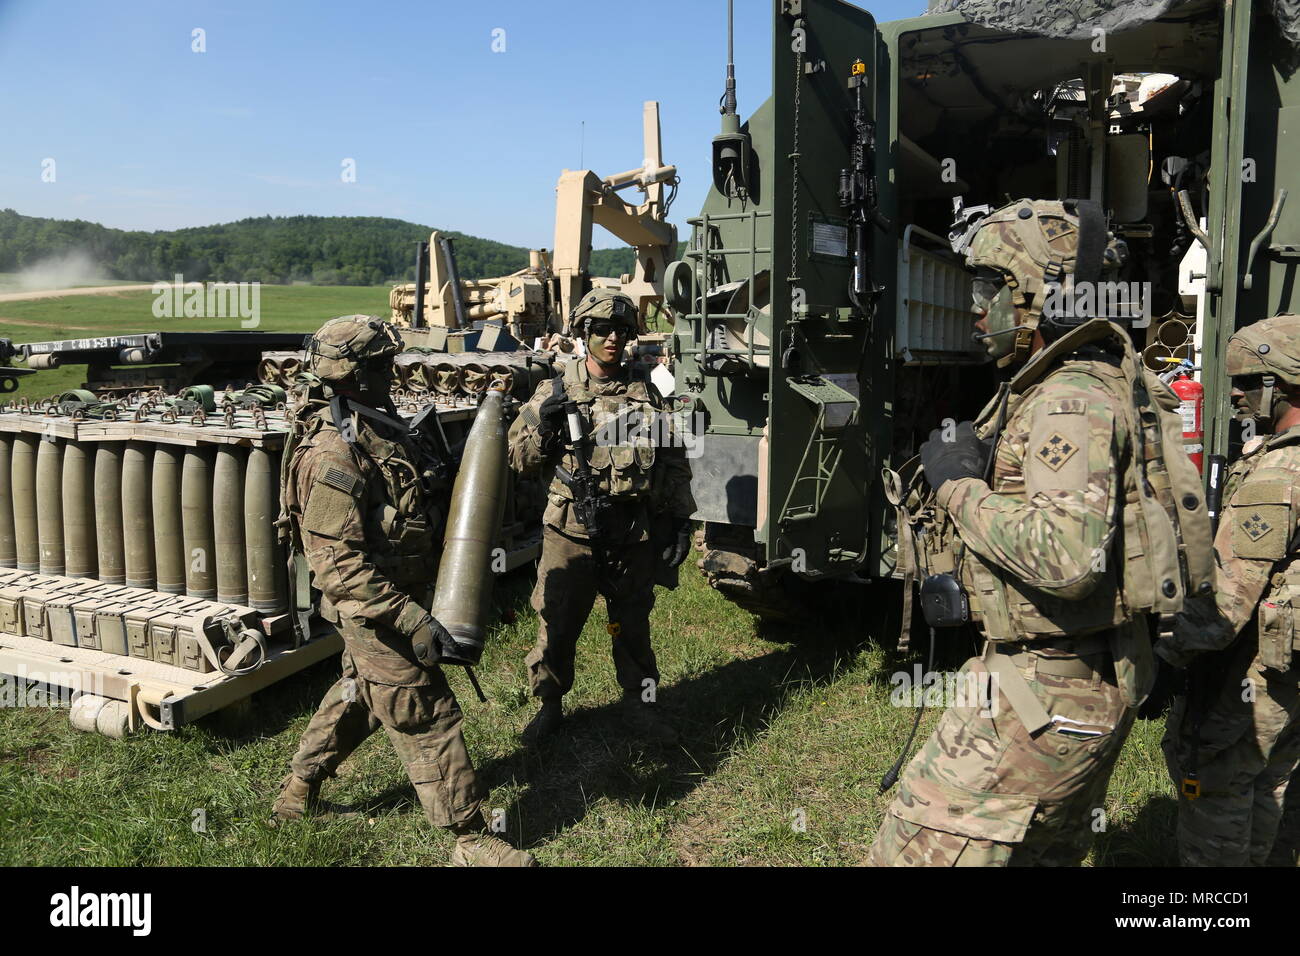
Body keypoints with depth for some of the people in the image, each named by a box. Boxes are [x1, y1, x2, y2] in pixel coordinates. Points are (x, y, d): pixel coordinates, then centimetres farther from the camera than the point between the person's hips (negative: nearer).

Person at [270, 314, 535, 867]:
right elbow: (337, 565, -29)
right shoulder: (333, 455, -26)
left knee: (359, 696, 26)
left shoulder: (375, 427, 5)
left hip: (396, 596, 10)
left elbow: (415, 508, 20)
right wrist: (412, 622, -31)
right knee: (425, 718, 0)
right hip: (376, 612, -10)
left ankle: (297, 794, 45)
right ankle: (470, 841, 14)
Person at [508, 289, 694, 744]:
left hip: (634, 534, 2)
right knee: (557, 623, 6)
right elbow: (519, 461, 1)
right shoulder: (555, 391, -1)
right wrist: (542, 424, -17)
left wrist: (680, 520, 6)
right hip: (572, 531, -2)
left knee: (633, 624, 15)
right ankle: (549, 705, 28)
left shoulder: (645, 391, 6)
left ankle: (640, 704, 32)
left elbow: (673, 460, 10)